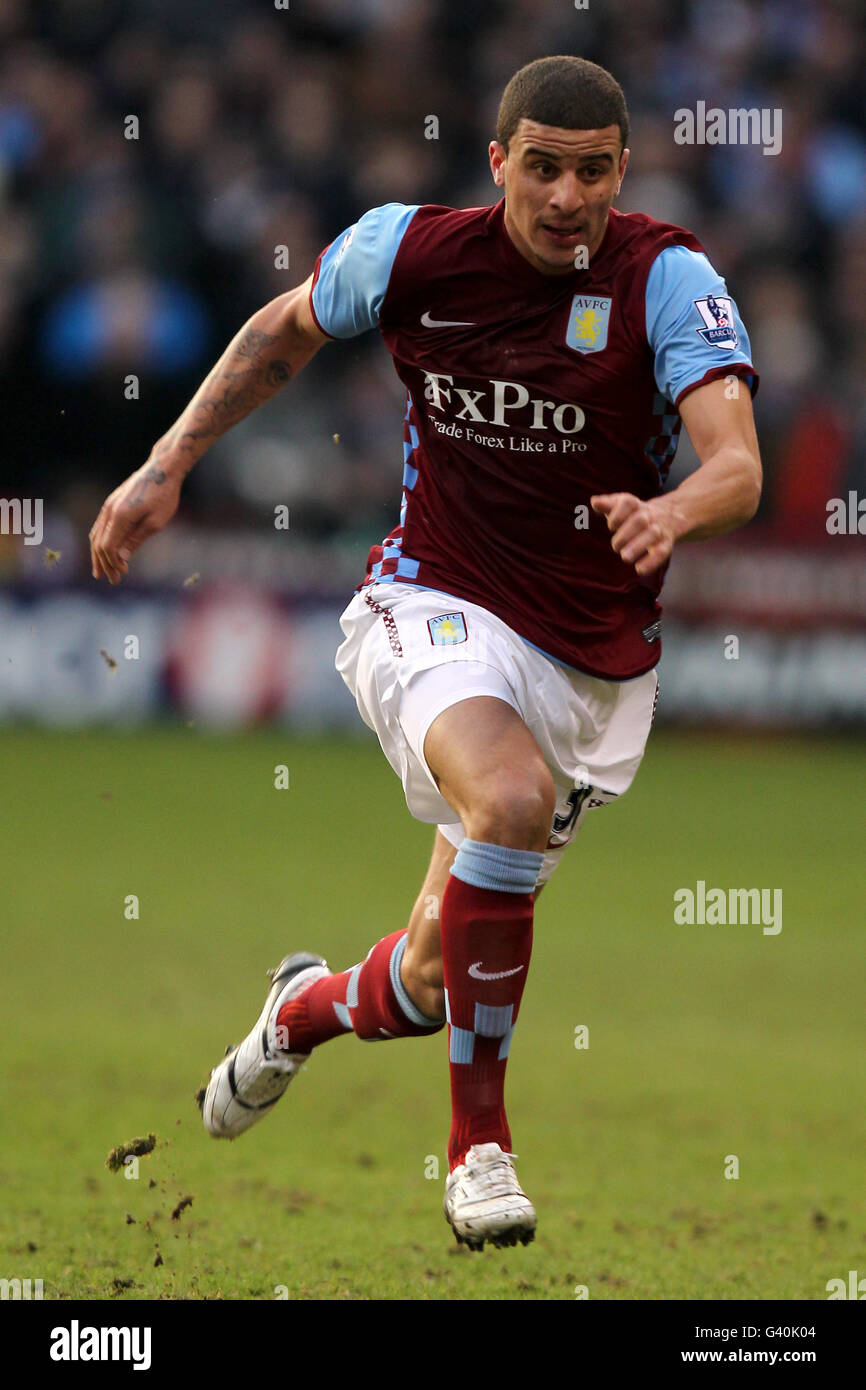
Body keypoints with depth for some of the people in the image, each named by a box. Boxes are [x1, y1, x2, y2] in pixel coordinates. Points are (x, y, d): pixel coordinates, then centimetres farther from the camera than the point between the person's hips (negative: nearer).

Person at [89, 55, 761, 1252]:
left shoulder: (668, 279, -15)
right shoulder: (412, 251, -10)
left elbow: (738, 466, -29)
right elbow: (287, 330, 12)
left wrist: (672, 511, -51)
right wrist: (168, 466, 9)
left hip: (597, 661, 1)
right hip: (437, 606, -1)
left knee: (438, 978, 9)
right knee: (513, 794, -36)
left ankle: (312, 1008, 48)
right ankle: (479, 1145, -24)